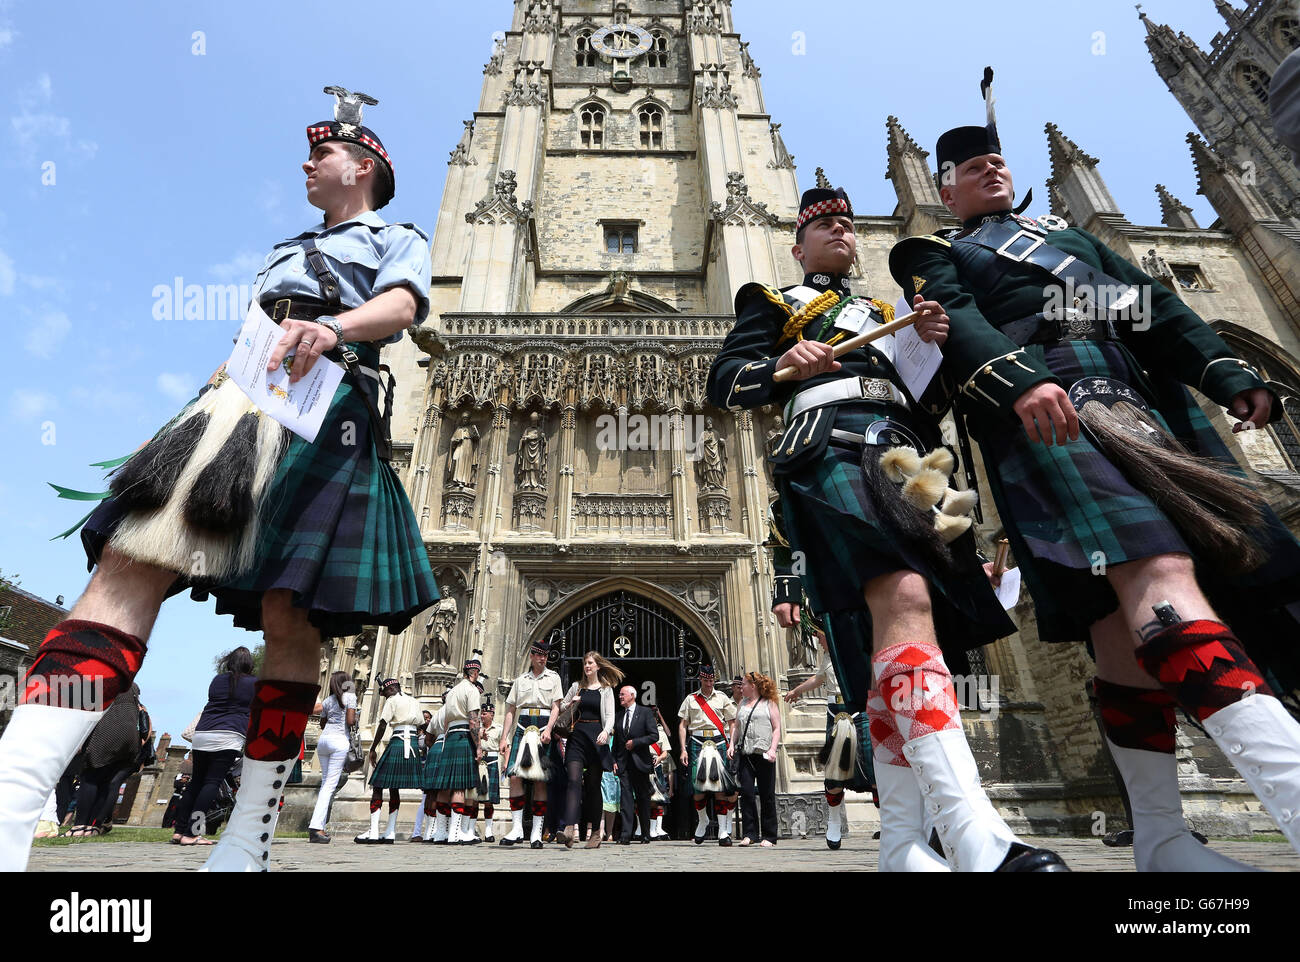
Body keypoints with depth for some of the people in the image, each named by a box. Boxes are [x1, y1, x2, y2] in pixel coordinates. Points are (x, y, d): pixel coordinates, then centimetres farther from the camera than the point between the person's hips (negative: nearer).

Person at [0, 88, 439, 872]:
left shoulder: (399, 240, 18)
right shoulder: (289, 249, 37)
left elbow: (402, 305, -5)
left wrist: (333, 326, -26)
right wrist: (220, 388, 19)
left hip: (328, 411, -6)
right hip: (243, 399, 7)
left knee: (290, 616, -9)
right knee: (130, 565, -16)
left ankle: (250, 839, 1)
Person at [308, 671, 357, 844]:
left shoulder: (327, 701, 16)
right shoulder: (350, 696, 0)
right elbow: (350, 721, -8)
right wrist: (355, 719, 12)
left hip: (323, 740, 6)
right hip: (339, 740, -6)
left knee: (325, 781, 15)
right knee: (330, 784, -6)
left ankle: (318, 825, 14)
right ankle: (316, 826, -12)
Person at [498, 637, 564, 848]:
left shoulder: (553, 678, 11)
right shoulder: (520, 680, 17)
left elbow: (555, 707, 2)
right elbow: (510, 711, 15)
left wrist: (548, 730, -13)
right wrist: (503, 737, 6)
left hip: (544, 728, -2)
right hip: (522, 727, 2)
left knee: (540, 780, -4)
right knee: (514, 775, -10)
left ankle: (537, 832, 3)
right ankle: (517, 828, -3)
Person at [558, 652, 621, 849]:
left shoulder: (606, 689, 9)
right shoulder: (576, 687, 15)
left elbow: (609, 716, 0)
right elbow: (560, 707, 20)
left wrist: (605, 731, -19)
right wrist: (571, 703, -2)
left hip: (596, 736, -1)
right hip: (577, 736, 1)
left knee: (593, 785, 3)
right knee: (574, 780, -15)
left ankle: (596, 832, 15)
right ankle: (570, 829, -25)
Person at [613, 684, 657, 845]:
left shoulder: (645, 712, -2)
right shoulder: (619, 715, 13)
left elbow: (654, 736, -7)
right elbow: (616, 740, 15)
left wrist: (635, 742, -13)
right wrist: (614, 760, 5)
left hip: (640, 762, -3)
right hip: (623, 763, 3)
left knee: (643, 798, 7)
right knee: (626, 798, -4)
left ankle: (646, 835, 19)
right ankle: (626, 836, -4)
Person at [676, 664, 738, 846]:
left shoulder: (722, 698, 11)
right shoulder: (691, 699, 11)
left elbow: (732, 723, 10)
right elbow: (682, 725, 9)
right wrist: (683, 750, 0)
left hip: (718, 742, 0)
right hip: (697, 742, 1)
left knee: (720, 785, -6)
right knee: (698, 784, 0)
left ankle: (723, 831, 0)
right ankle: (702, 821, 25)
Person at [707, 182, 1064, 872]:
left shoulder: (884, 314, 36)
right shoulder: (773, 302, 23)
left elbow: (928, 403, 26)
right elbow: (723, 382, 7)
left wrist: (936, 344, 7)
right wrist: (781, 365, -13)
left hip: (907, 454, 6)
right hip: (834, 442, -6)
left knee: (908, 639, -1)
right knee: (903, 597, -30)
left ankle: (902, 842, 7)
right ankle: (980, 840, -36)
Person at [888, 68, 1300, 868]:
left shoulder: (1071, 233, 37)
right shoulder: (936, 255, 18)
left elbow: (1161, 307, 25)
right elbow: (955, 324, -5)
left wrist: (1233, 376, 9)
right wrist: (1020, 381, -25)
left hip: (1149, 403, 6)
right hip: (1048, 405, -6)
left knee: (1132, 609, -2)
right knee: (1156, 570, -27)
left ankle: (1162, 837, 5)